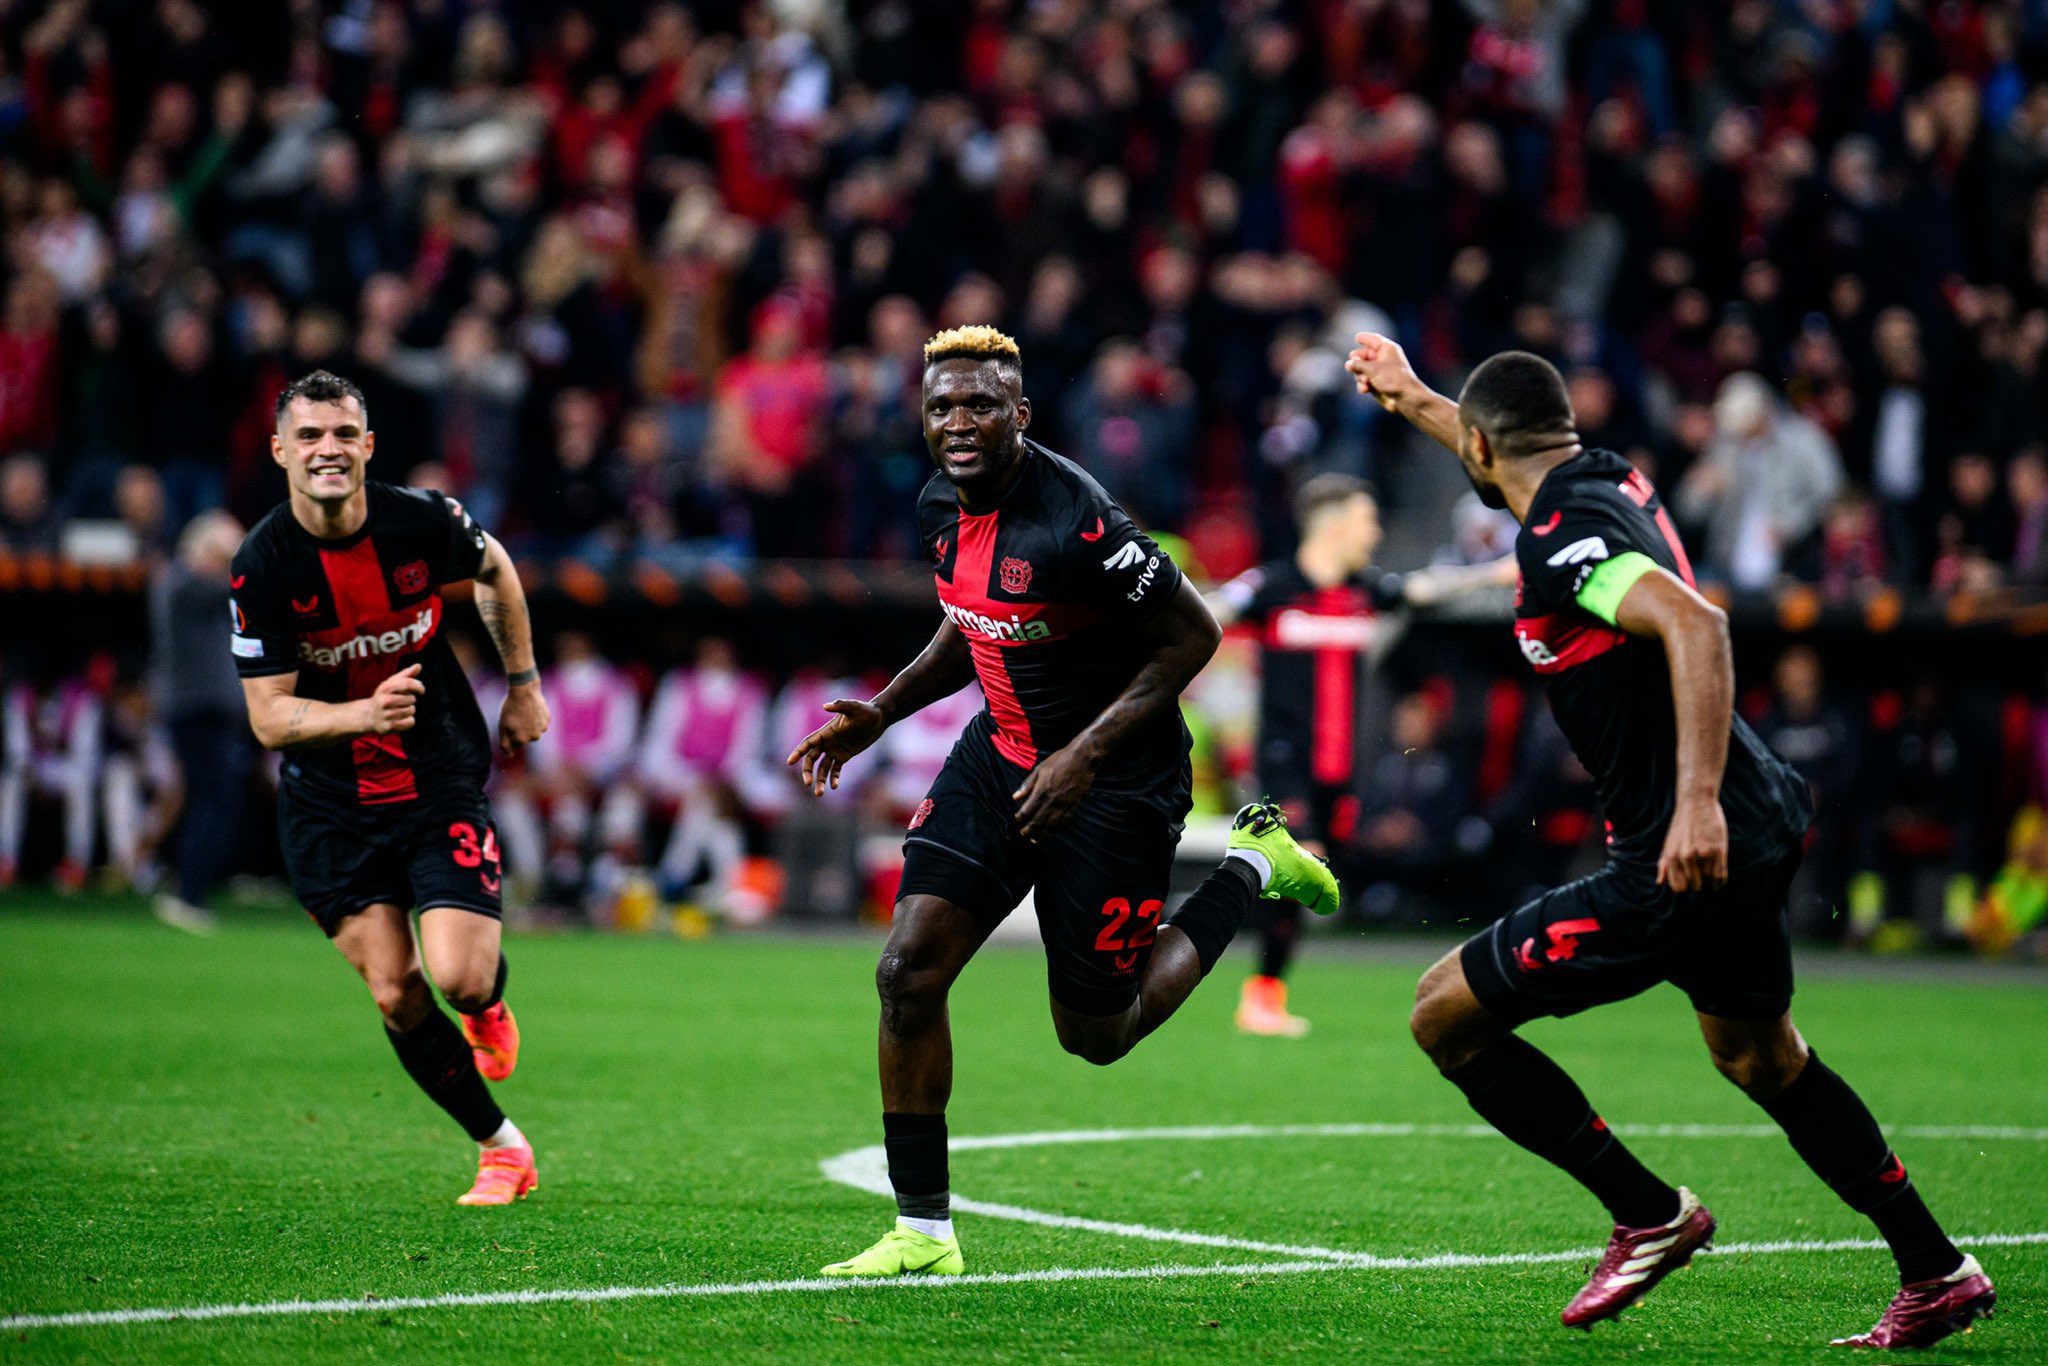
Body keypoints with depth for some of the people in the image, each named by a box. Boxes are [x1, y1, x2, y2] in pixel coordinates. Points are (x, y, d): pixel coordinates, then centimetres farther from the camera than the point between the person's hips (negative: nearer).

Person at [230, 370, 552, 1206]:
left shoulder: (424, 522, -12)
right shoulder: (261, 567, -15)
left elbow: (494, 571, 13)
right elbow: (270, 717, -15)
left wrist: (522, 685, 16)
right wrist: (364, 713, -32)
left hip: (442, 781, 0)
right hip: (328, 809, 0)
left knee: (461, 978, -15)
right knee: (395, 996, -4)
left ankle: (489, 1003, 24)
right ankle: (501, 1146, 15)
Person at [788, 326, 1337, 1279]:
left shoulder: (1074, 521, -26)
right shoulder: (942, 507, 0)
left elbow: (1192, 634, -19)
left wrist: (1087, 755, -21)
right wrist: (879, 716, 7)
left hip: (1115, 781, -7)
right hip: (1001, 756, 7)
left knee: (1097, 1035, 5)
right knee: (908, 974, -9)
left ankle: (1250, 869, 27)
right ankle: (923, 1232, 0)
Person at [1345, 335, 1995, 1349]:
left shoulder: (1561, 539, -18)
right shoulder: (1608, 480, 9)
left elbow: (1694, 625, -34)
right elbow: (1521, 463, 35)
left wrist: (1697, 801, -40)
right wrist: (1413, 400, 47)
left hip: (1676, 863, -10)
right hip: (1761, 826, 10)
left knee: (1445, 1016, -1)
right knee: (1759, 1054, 30)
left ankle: (1648, 1215, 3)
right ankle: (1934, 1272, 34)